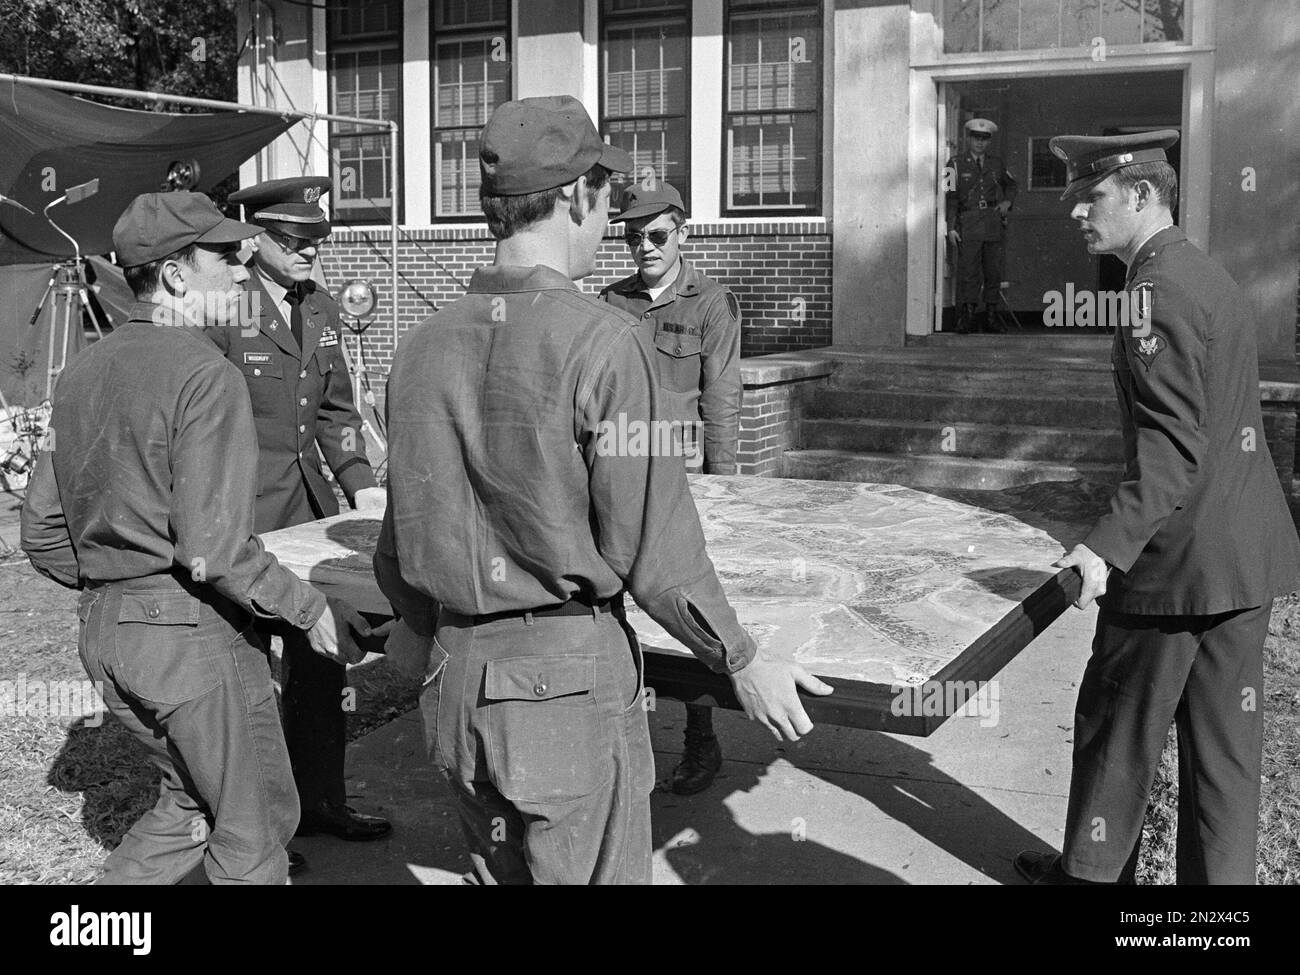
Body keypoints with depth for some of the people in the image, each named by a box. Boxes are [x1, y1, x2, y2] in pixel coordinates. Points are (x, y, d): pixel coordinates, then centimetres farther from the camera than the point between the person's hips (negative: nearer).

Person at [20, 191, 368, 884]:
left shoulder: (82, 371, 9)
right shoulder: (206, 376, -16)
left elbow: (42, 534, 12)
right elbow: (213, 551, -24)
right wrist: (311, 610, -14)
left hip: (102, 630, 8)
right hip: (190, 628, -8)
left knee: (191, 802, 24)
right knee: (254, 822, 9)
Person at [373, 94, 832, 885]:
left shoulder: (425, 344, 2)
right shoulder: (601, 339, -15)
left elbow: (405, 521, 10)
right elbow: (649, 540, -15)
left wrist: (414, 622, 29)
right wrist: (742, 658, -3)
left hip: (457, 674, 6)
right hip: (572, 670, -6)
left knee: (500, 872, 20)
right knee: (589, 873, 8)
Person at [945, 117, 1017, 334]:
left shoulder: (996, 163, 15)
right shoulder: (956, 164, 4)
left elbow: (1010, 184, 32)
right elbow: (950, 197, -2)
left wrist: (1007, 201, 11)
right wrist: (951, 227, -10)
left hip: (995, 224, 4)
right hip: (968, 225, -4)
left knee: (994, 271, 3)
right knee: (968, 271, -9)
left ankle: (991, 317, 10)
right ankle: (966, 318, -7)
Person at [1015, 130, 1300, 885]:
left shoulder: (1160, 289, -16)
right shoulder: (1214, 277, 13)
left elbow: (1174, 445, -24)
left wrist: (1110, 543, -31)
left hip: (1179, 559, -9)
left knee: (1118, 727, 9)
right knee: (1225, 739, 14)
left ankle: (1095, 870, 25)